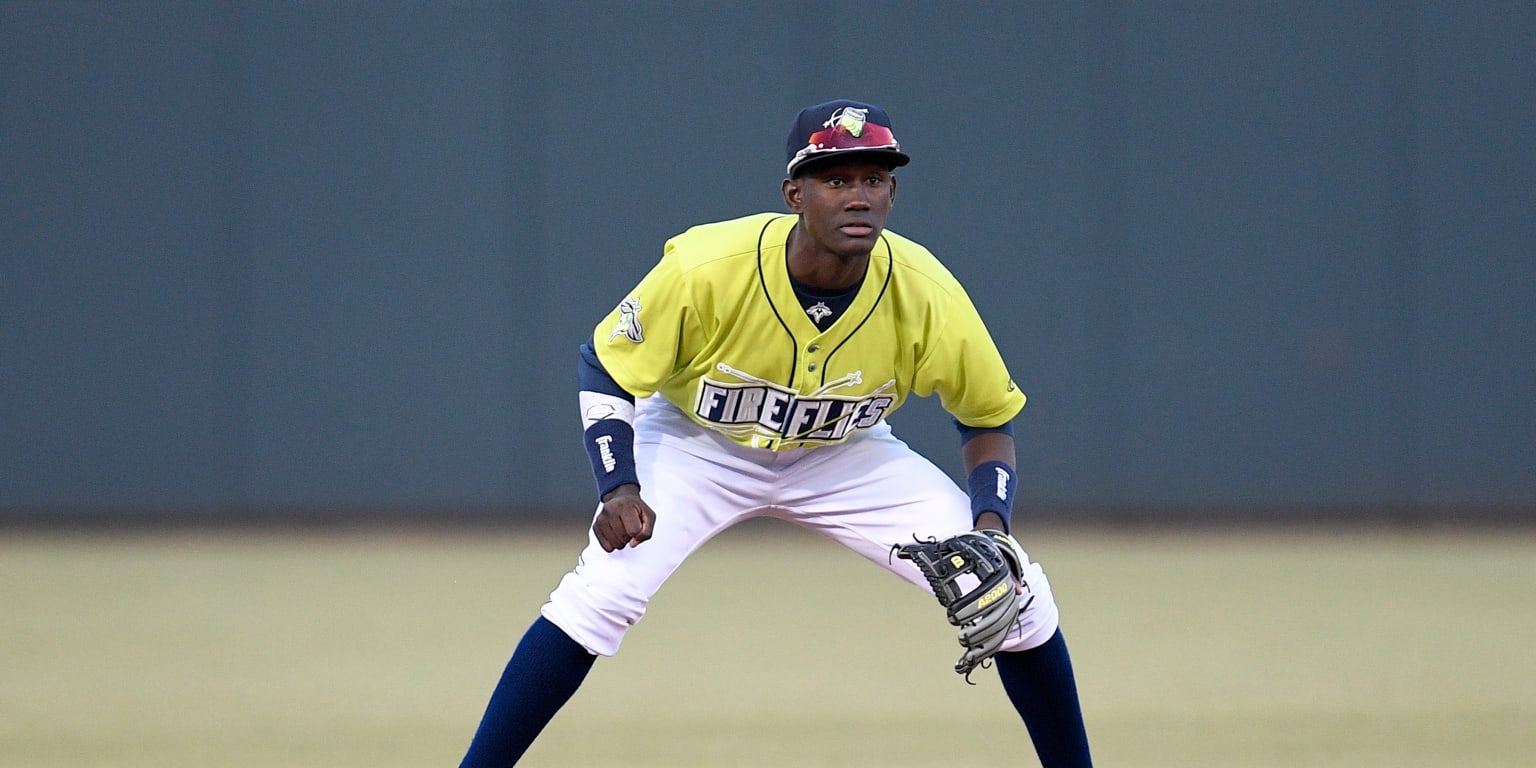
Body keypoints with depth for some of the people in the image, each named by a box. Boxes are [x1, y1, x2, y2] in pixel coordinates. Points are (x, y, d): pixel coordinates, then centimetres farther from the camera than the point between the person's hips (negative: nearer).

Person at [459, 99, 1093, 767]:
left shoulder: (926, 297, -27)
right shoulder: (707, 268, -33)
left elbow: (989, 417, -7)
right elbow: (604, 367, -17)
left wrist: (990, 526, -24)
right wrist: (619, 489, -31)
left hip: (847, 458, 2)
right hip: (697, 448, -2)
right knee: (599, 592, -27)